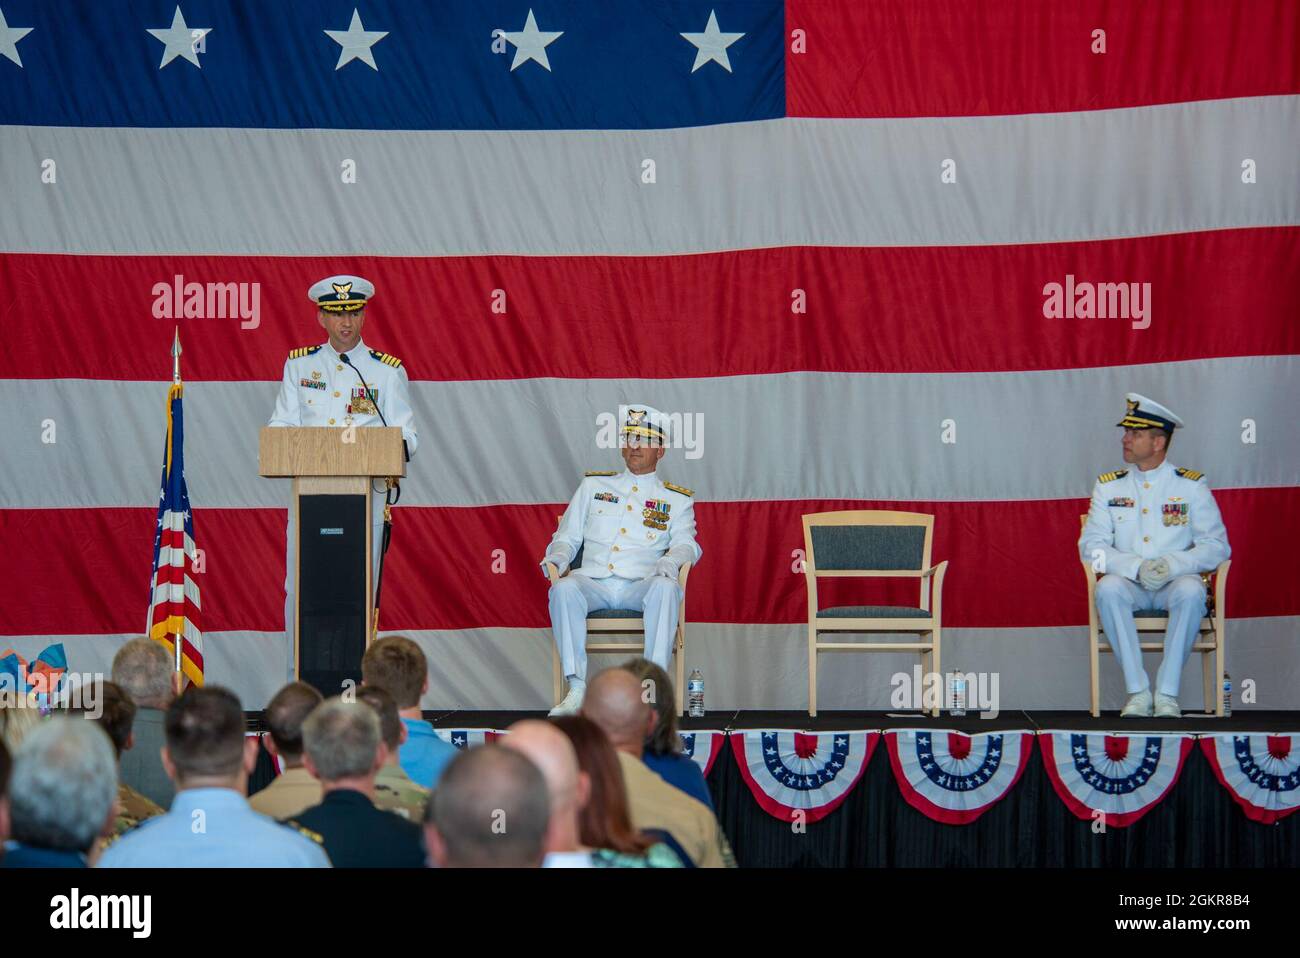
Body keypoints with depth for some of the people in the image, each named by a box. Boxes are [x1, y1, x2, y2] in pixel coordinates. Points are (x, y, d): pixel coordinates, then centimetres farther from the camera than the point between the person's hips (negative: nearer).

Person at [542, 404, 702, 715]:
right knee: (564, 589, -34)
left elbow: (686, 543, 5)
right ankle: (577, 689, -35)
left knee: (665, 588, -37)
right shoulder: (594, 486, 25)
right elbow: (568, 536, 23)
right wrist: (557, 558, -1)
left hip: (641, 585, -1)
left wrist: (671, 561, -20)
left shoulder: (676, 500, 19)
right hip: (593, 582, 1)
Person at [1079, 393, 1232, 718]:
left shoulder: (1192, 486, 4)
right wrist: (1136, 568, -17)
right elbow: (1091, 546, 0)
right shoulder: (1108, 487, 10)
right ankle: (1137, 692, -28)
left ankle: (1167, 693, -28)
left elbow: (1216, 546, -2)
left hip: (1175, 583, -1)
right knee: (1108, 588, -33)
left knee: (1191, 592, -36)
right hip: (1129, 585, 1)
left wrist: (1172, 565, -20)